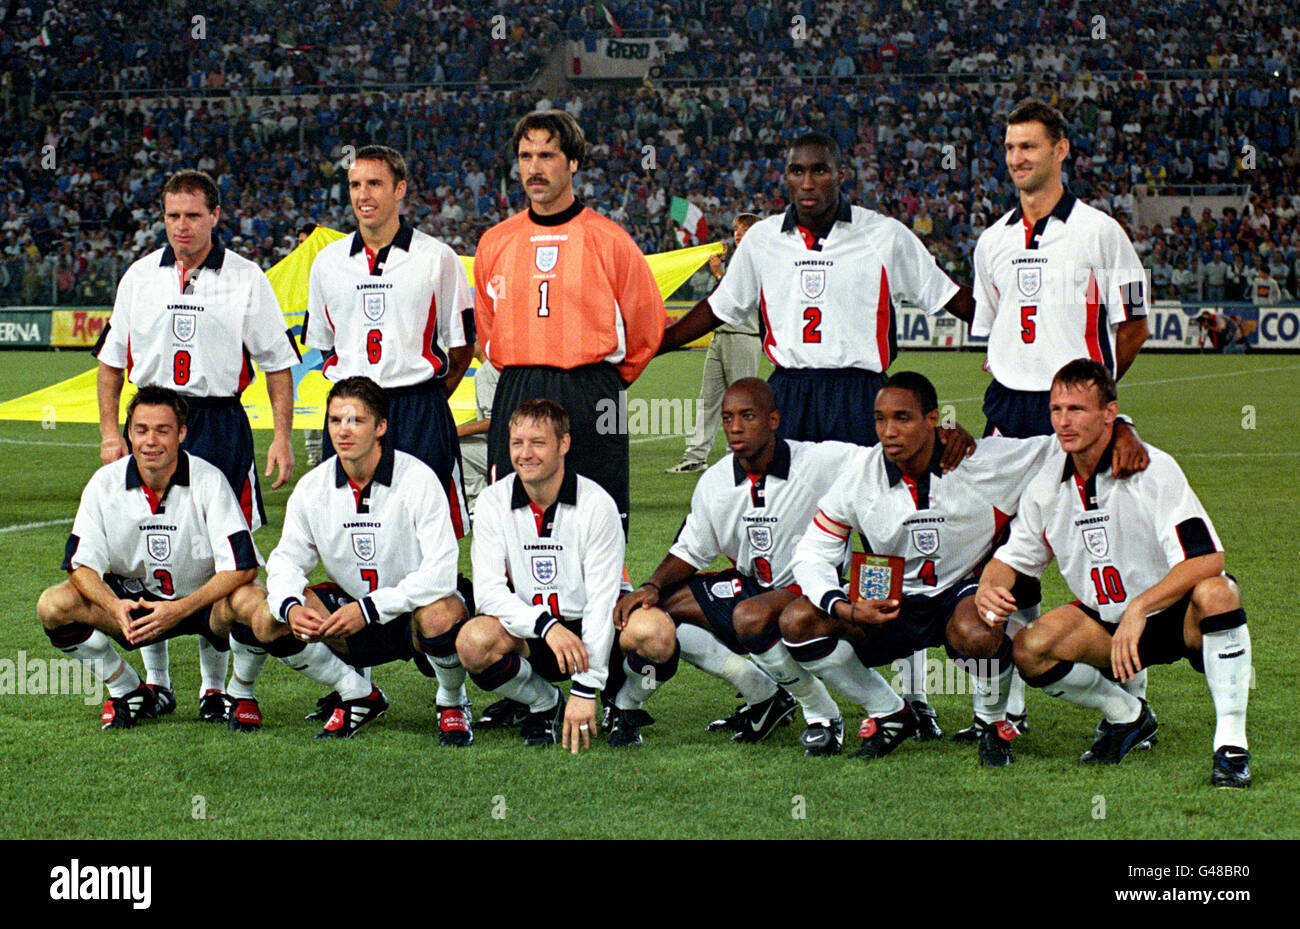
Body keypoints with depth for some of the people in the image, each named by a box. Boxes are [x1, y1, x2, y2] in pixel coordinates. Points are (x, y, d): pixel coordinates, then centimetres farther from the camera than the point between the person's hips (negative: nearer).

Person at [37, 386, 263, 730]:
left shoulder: (209, 480, -17)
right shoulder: (105, 483, -9)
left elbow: (242, 566, -22)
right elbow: (81, 563, -9)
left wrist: (180, 610, -33)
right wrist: (114, 606, -31)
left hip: (200, 599, -3)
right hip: (135, 596, 3)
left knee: (252, 604, -36)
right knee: (54, 606, -22)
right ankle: (128, 692, 2)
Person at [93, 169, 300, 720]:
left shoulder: (246, 280, 1)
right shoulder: (139, 277, 9)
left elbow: (278, 364, 4)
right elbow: (111, 359, 15)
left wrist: (282, 438, -4)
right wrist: (110, 432, 5)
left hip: (220, 425, -2)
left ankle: (215, 687, 5)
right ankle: (155, 682, 13)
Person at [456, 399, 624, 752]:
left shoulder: (596, 504, -12)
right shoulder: (492, 502, -5)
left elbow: (602, 601, -15)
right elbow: (488, 590, -12)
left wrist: (585, 690, -22)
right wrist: (546, 625, -30)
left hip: (590, 631, -2)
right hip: (529, 629, 2)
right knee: (473, 641, -32)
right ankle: (545, 705, 1)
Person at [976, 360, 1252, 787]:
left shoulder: (1154, 470, -19)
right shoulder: (1047, 483, -3)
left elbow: (1207, 559, -29)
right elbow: (1012, 557, 9)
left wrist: (1139, 610, -38)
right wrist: (989, 590, -15)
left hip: (1176, 619, -4)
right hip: (1104, 623, 5)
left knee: (1216, 592, -38)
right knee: (1029, 650, -22)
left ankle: (1231, 743, -27)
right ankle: (1127, 714, 6)